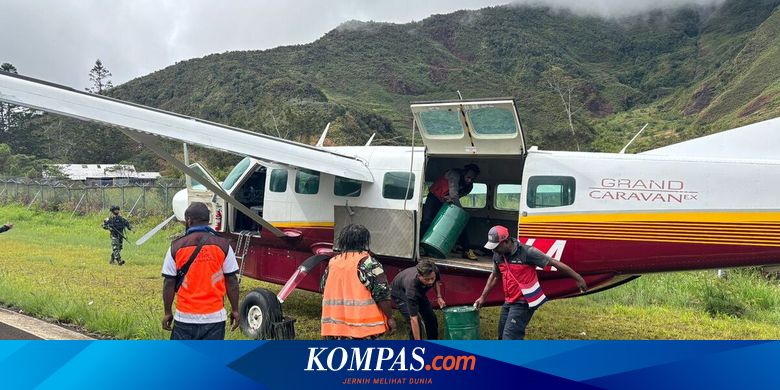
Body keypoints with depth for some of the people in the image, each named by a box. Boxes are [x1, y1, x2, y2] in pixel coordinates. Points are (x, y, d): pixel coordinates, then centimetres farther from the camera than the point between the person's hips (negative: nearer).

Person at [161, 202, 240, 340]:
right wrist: (235, 309, 7)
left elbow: (169, 284, -1)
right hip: (214, 317, 0)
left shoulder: (177, 247, -3)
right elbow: (232, 281, -2)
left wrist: (167, 312, 9)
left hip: (185, 317, 0)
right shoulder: (223, 245, -4)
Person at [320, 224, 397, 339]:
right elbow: (381, 294, -11)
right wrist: (390, 317, -2)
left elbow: (324, 291, 18)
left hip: (335, 327, 6)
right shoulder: (367, 262, -9)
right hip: (363, 326, -6)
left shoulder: (332, 263, 9)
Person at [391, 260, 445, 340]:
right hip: (400, 293, -5)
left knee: (431, 318, 5)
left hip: (419, 291, 5)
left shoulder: (435, 272, -33)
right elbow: (414, 319, -42)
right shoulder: (412, 286, -46)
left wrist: (439, 296, -11)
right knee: (414, 324, -18)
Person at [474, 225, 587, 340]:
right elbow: (494, 276, 19)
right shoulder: (497, 255, 1)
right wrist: (483, 297, 19)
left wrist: (578, 279, -8)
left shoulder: (527, 252, -19)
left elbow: (554, 263, -12)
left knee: (510, 338, -15)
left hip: (523, 303, -7)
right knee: (502, 337, 13)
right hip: (508, 302, 8)